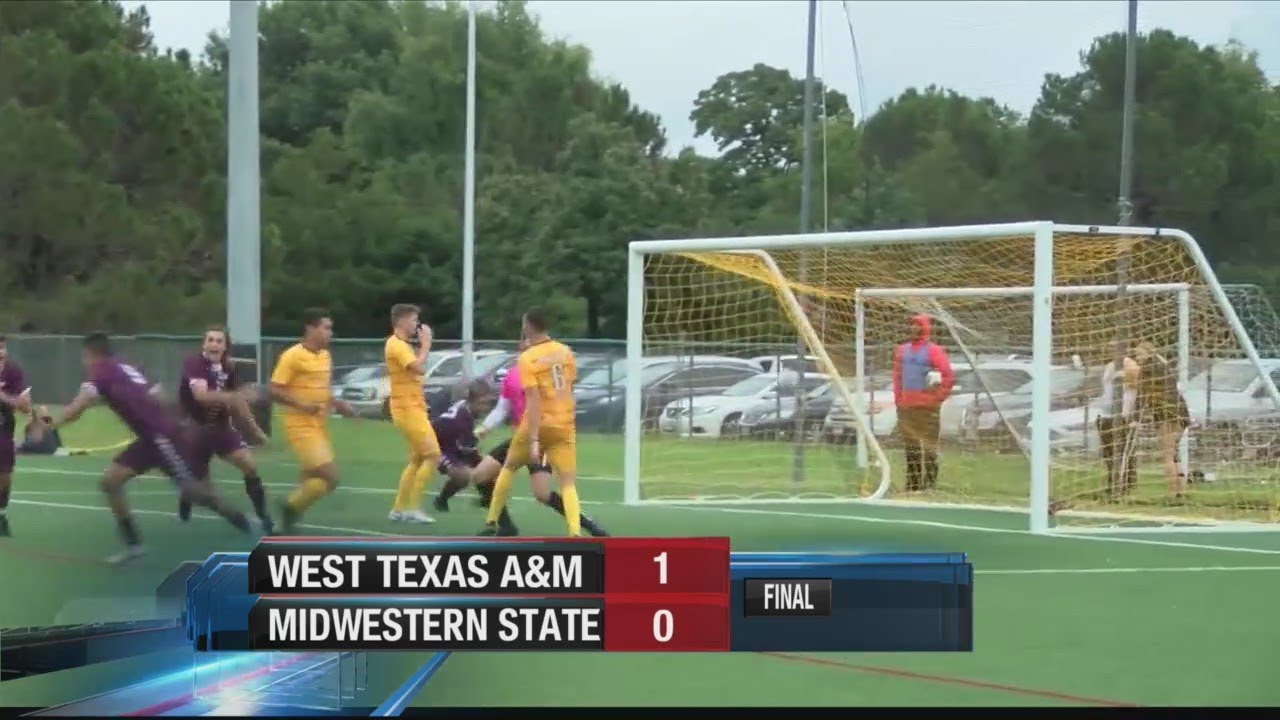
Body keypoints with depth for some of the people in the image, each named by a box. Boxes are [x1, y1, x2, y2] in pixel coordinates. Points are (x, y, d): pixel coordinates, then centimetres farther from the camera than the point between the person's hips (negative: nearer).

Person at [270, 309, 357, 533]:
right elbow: (274, 391, -14)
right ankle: (292, 507, 3)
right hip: (301, 426, -8)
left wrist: (339, 405, 9)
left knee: (312, 479, 12)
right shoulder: (292, 356, -13)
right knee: (329, 477, -15)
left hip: (320, 426, 8)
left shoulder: (325, 356, 12)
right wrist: (301, 404, -24)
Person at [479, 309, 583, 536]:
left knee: (509, 467, 21)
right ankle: (575, 534, -24)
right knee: (568, 483, -2)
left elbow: (533, 400, -18)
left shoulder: (527, 358, -10)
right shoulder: (566, 352, 5)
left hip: (539, 424, -3)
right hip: (564, 425, 3)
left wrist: (533, 440, -21)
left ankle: (491, 524, 25)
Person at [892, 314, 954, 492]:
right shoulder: (902, 350, 13)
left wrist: (938, 397, -11)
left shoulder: (934, 351, -6)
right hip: (906, 407, 7)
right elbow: (897, 376, 20)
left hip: (927, 407, -7)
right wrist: (898, 398, 11)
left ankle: (930, 484, -6)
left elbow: (949, 377, -9)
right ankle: (912, 484, 18)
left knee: (929, 447, -7)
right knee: (910, 447, 11)